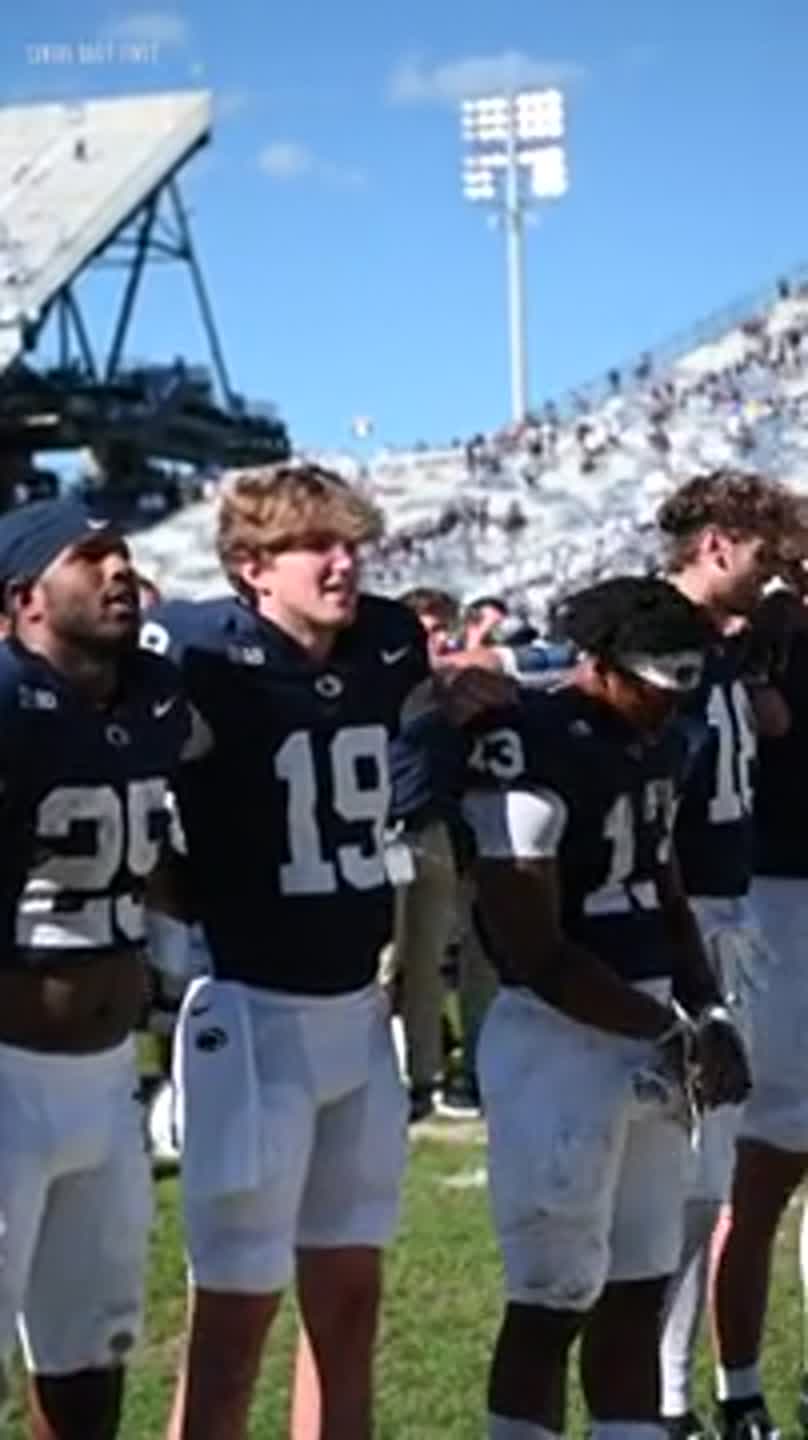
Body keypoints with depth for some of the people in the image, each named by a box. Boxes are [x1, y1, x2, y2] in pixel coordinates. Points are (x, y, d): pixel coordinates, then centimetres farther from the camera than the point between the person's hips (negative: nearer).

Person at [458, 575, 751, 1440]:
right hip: (560, 1042, -8)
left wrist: (707, 1014, 7)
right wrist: (677, 1035, -13)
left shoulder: (657, 745, 9)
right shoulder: (530, 758, -19)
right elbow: (539, 958, -19)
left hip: (646, 1036, 8)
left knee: (637, 1293, 14)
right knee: (553, 1303, -2)